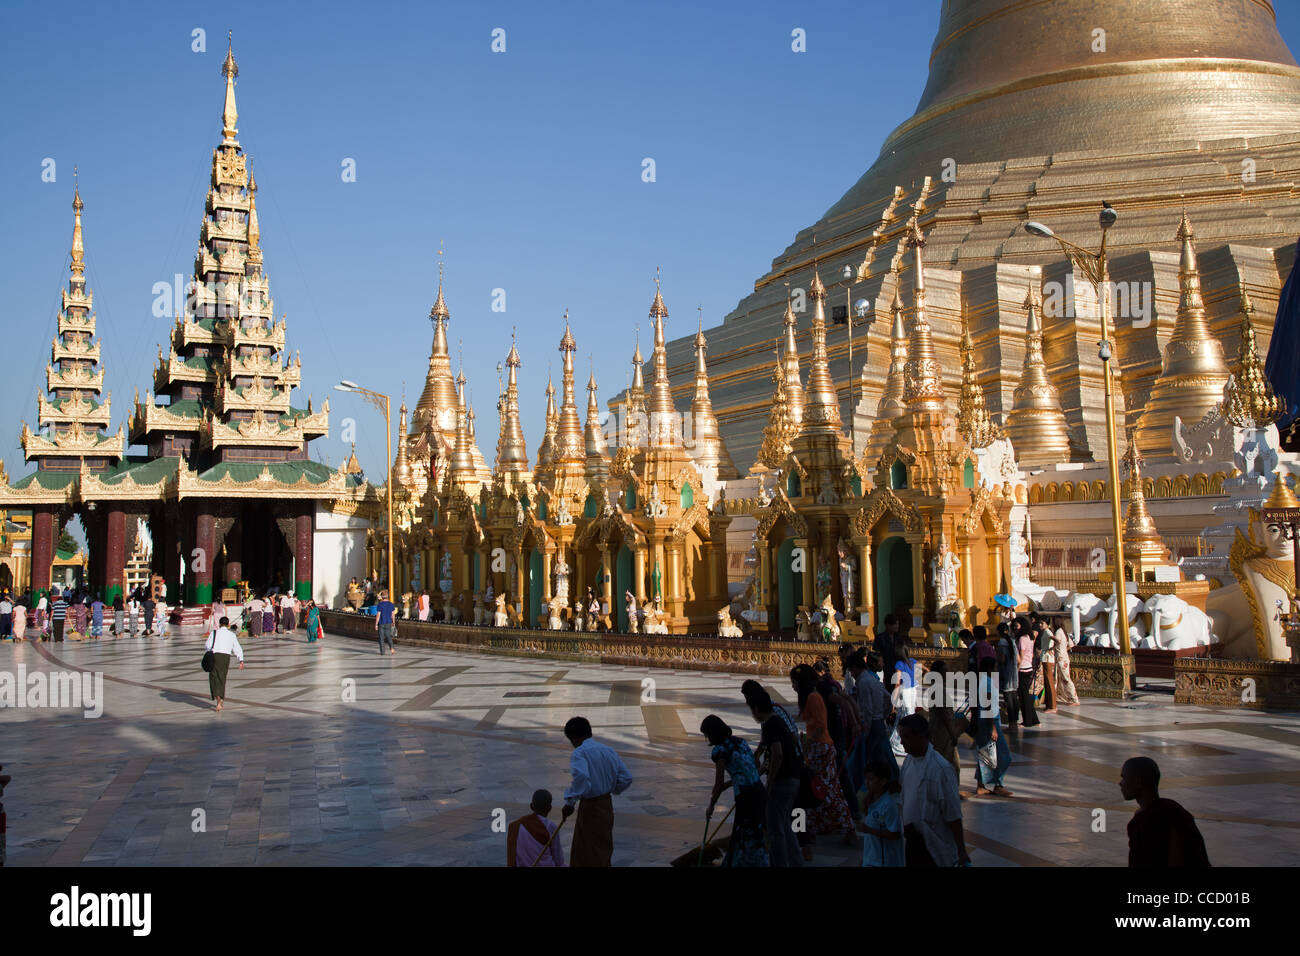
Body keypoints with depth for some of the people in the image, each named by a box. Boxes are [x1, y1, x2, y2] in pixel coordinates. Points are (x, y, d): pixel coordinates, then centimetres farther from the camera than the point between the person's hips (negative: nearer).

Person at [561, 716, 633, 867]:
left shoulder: (579, 753, -17)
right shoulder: (608, 751, 5)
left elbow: (580, 776, -38)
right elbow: (626, 778, 6)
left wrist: (570, 802, -31)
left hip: (590, 807, -7)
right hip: (607, 804, 7)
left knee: (592, 856, 5)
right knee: (604, 848, 21)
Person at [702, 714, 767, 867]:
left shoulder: (720, 750, -7)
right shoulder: (739, 741, 15)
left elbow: (719, 783, -7)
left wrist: (711, 806, 6)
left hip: (746, 797, -8)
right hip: (760, 791, 8)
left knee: (747, 839, 0)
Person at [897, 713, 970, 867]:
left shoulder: (941, 769, -20)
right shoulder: (909, 760, 3)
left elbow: (953, 814, -18)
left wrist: (961, 851, -15)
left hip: (932, 844, -7)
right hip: (911, 839, 7)